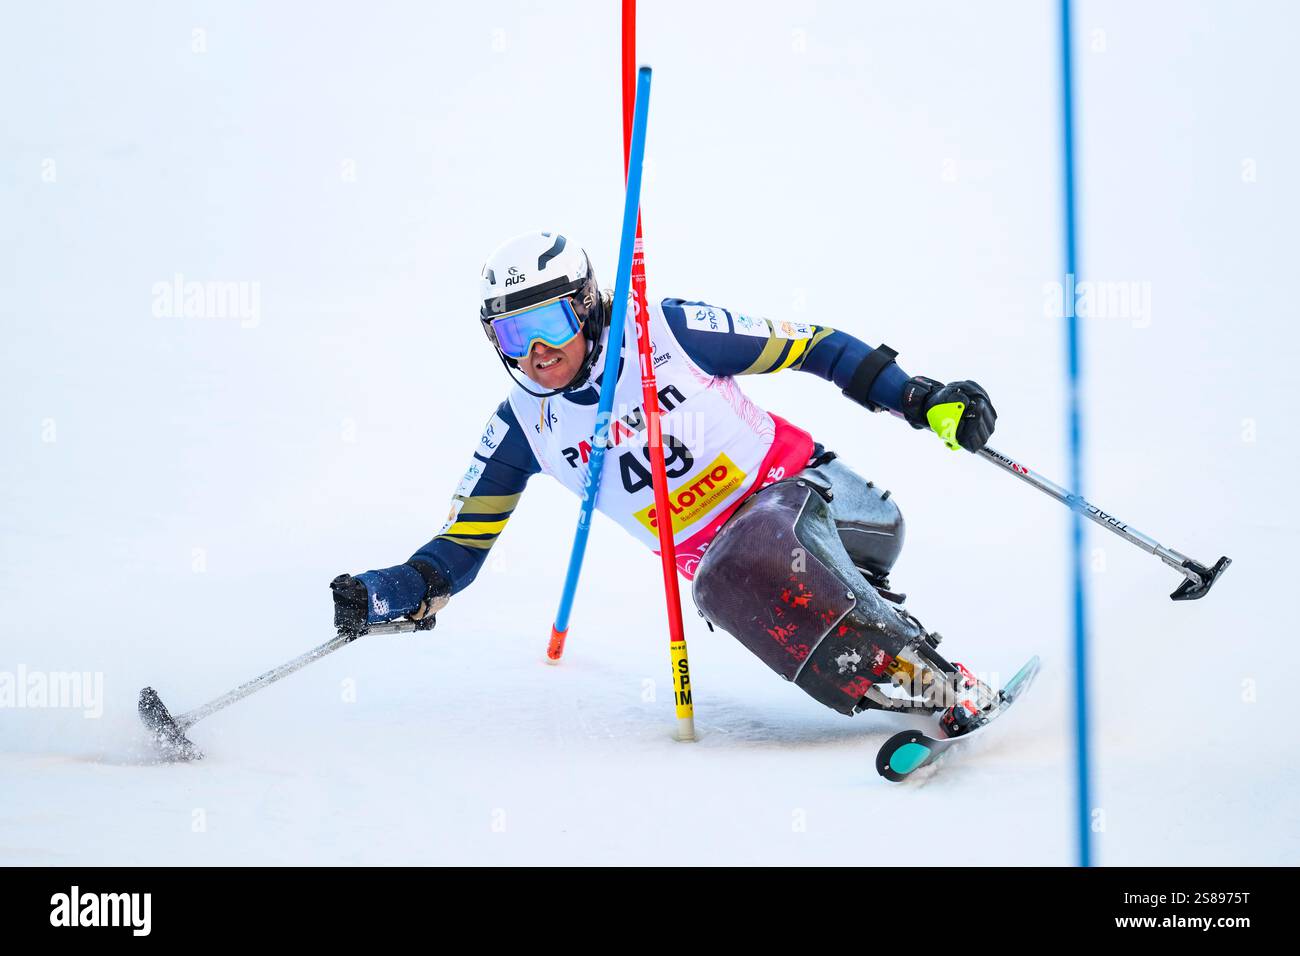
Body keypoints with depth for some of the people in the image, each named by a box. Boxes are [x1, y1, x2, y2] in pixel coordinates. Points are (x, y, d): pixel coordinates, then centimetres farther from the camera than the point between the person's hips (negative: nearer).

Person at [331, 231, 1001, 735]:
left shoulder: (665, 331, -7)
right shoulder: (522, 427, 1)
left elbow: (808, 346, 0)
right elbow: (458, 549, 5)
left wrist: (922, 400, -5)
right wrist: (381, 596, -15)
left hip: (807, 489, -3)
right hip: (712, 555, 3)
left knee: (761, 544, -37)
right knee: (725, 587, -33)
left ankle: (941, 682, -30)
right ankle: (886, 688, -27)